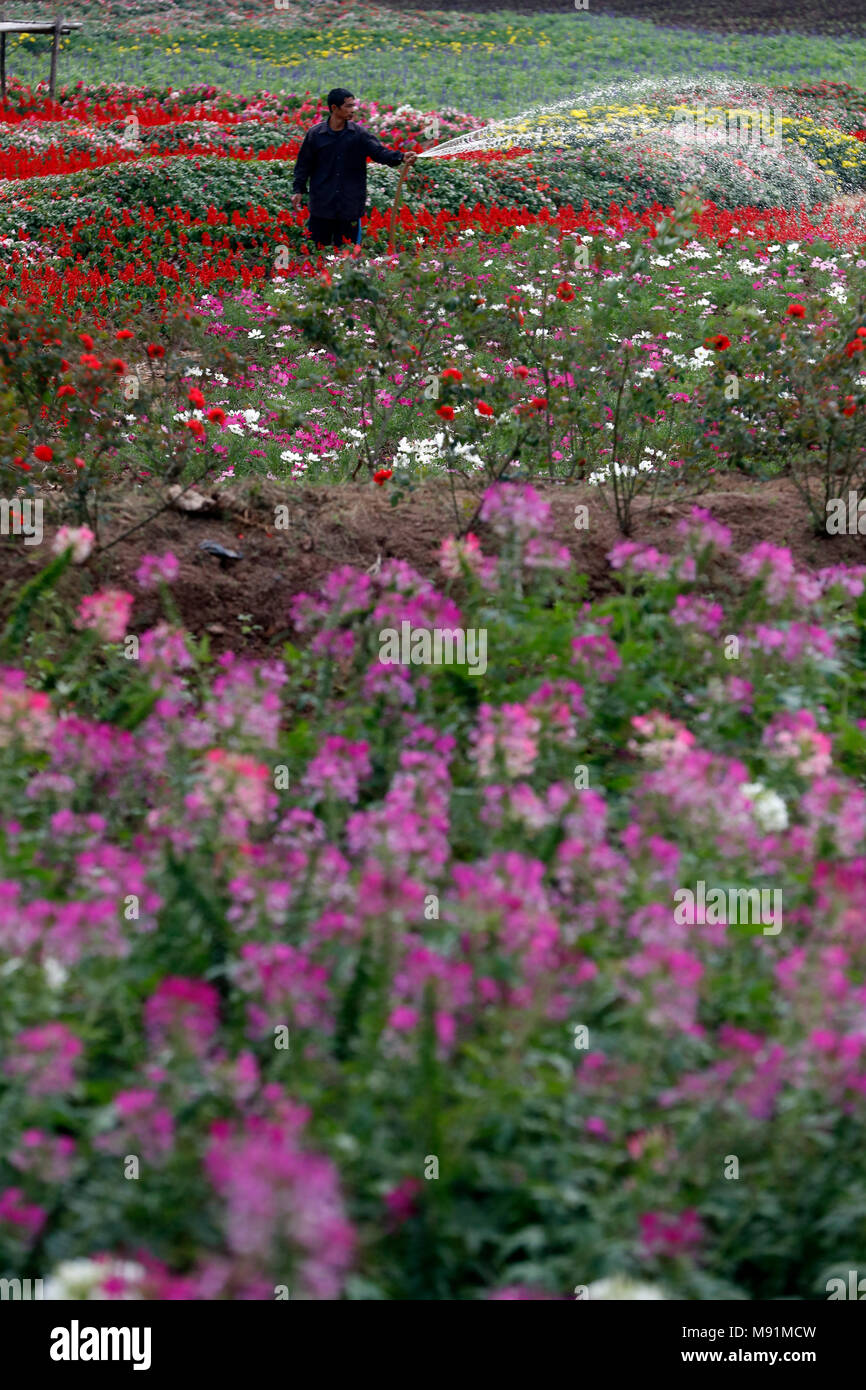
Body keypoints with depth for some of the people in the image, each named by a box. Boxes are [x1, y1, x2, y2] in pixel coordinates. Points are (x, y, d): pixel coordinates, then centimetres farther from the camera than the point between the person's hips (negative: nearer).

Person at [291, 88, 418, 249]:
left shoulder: (359, 134, 1)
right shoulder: (315, 134, 0)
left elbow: (379, 151, -9)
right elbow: (304, 164, 7)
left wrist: (401, 157, -26)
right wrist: (298, 190, 1)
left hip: (349, 206, 1)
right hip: (321, 205, -1)